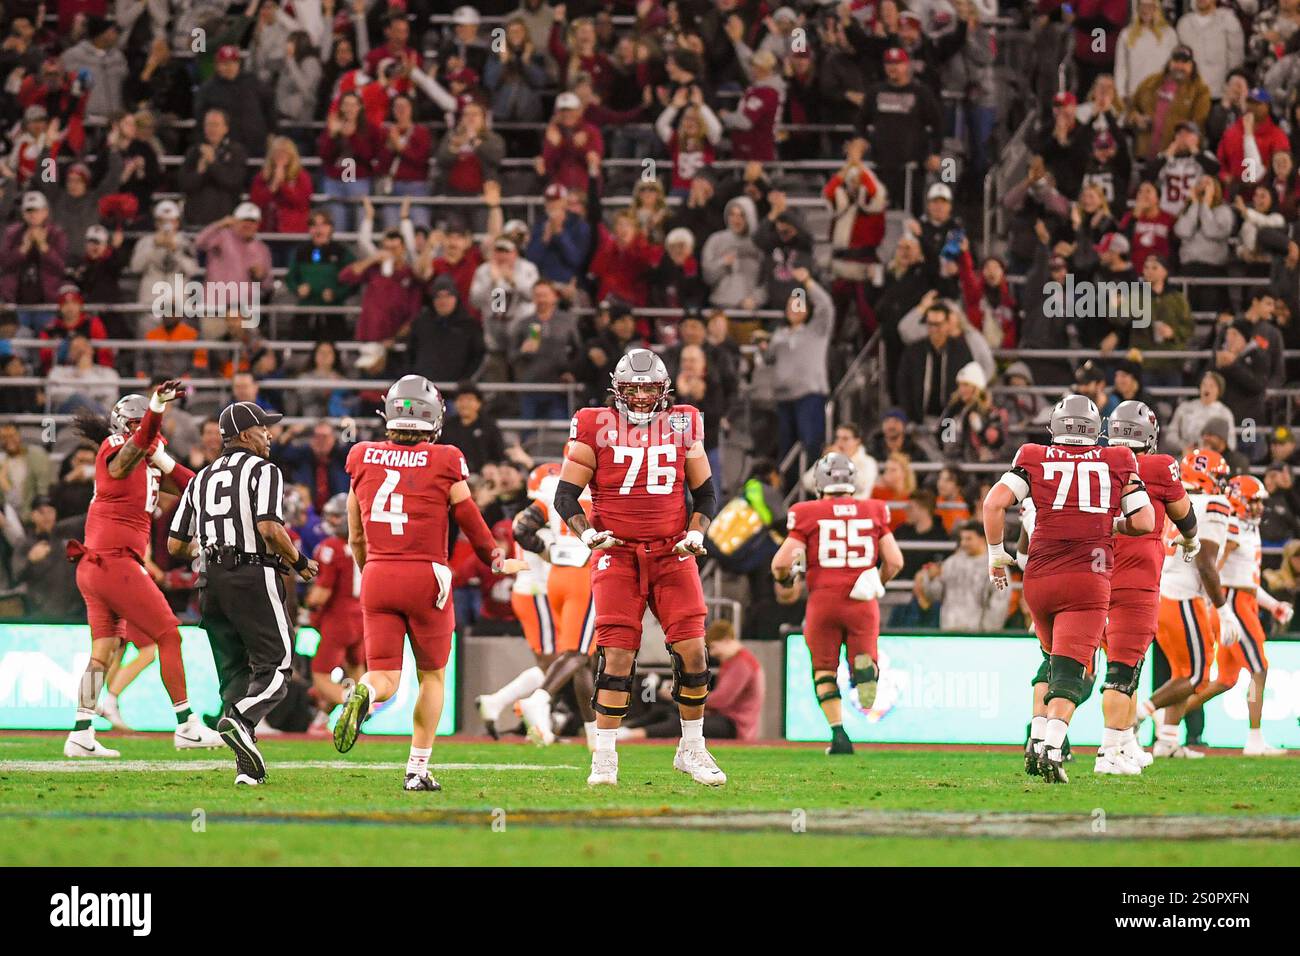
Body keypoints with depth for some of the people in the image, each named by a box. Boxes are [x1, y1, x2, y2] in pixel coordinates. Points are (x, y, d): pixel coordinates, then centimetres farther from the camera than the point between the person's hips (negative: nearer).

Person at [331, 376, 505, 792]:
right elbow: (470, 521, 5)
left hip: (378, 576, 2)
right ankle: (417, 769, 12)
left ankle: (363, 694, -31)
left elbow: (355, 536, 13)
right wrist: (493, 556, 25)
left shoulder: (363, 459, 4)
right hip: (426, 575, -2)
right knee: (432, 676, 15)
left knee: (385, 677, 5)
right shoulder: (444, 462, -6)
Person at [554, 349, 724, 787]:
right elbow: (565, 494, 1)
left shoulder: (683, 426, 6)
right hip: (618, 555, -2)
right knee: (616, 656, -8)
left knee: (692, 651, -5)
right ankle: (604, 759, -1)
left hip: (672, 556, 2)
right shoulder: (597, 428, -2)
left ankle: (691, 750, 10)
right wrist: (586, 533, -16)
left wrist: (696, 532, -4)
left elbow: (706, 493, 14)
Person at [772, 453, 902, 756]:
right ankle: (865, 664, -26)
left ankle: (838, 733, 1)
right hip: (862, 602, 1)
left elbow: (781, 562, -6)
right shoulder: (873, 512, 5)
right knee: (864, 656, 12)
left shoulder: (809, 515, -2)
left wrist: (783, 577, 17)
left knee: (824, 670, 14)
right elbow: (895, 561, 5)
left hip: (823, 598, -1)